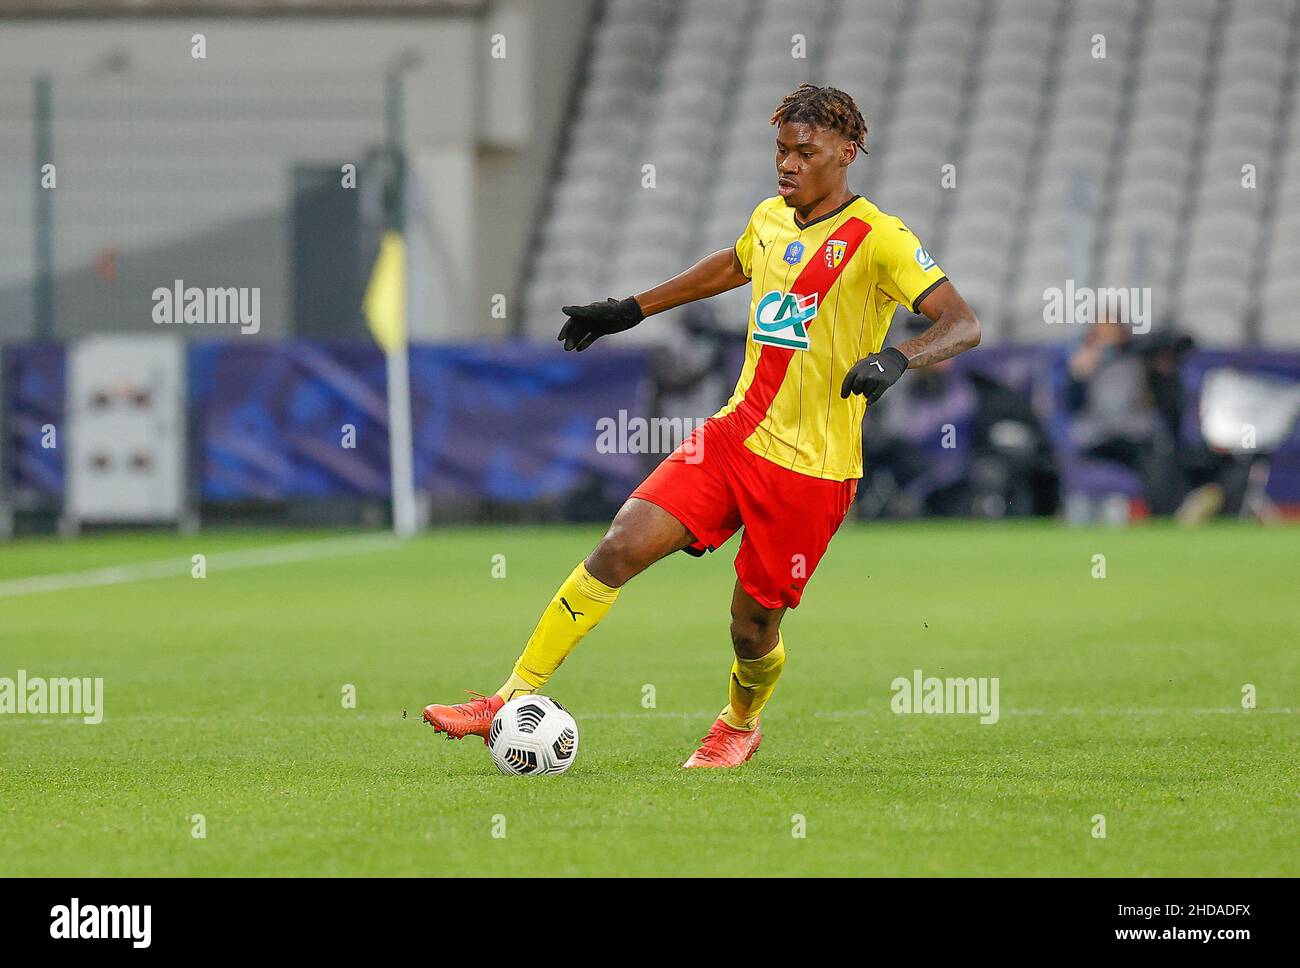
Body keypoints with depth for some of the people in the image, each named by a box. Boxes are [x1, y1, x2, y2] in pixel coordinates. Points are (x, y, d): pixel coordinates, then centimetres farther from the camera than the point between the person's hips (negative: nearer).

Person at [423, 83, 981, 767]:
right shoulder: (770, 221, 9)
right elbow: (731, 266, 33)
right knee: (621, 548, -12)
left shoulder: (878, 240, -11)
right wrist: (630, 310, 34)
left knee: (754, 624, 3)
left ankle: (740, 724, 38)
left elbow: (962, 325, -18)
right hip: (736, 433, 5)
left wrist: (898, 358, -37)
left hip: (810, 471, -5)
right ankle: (517, 698, -9)